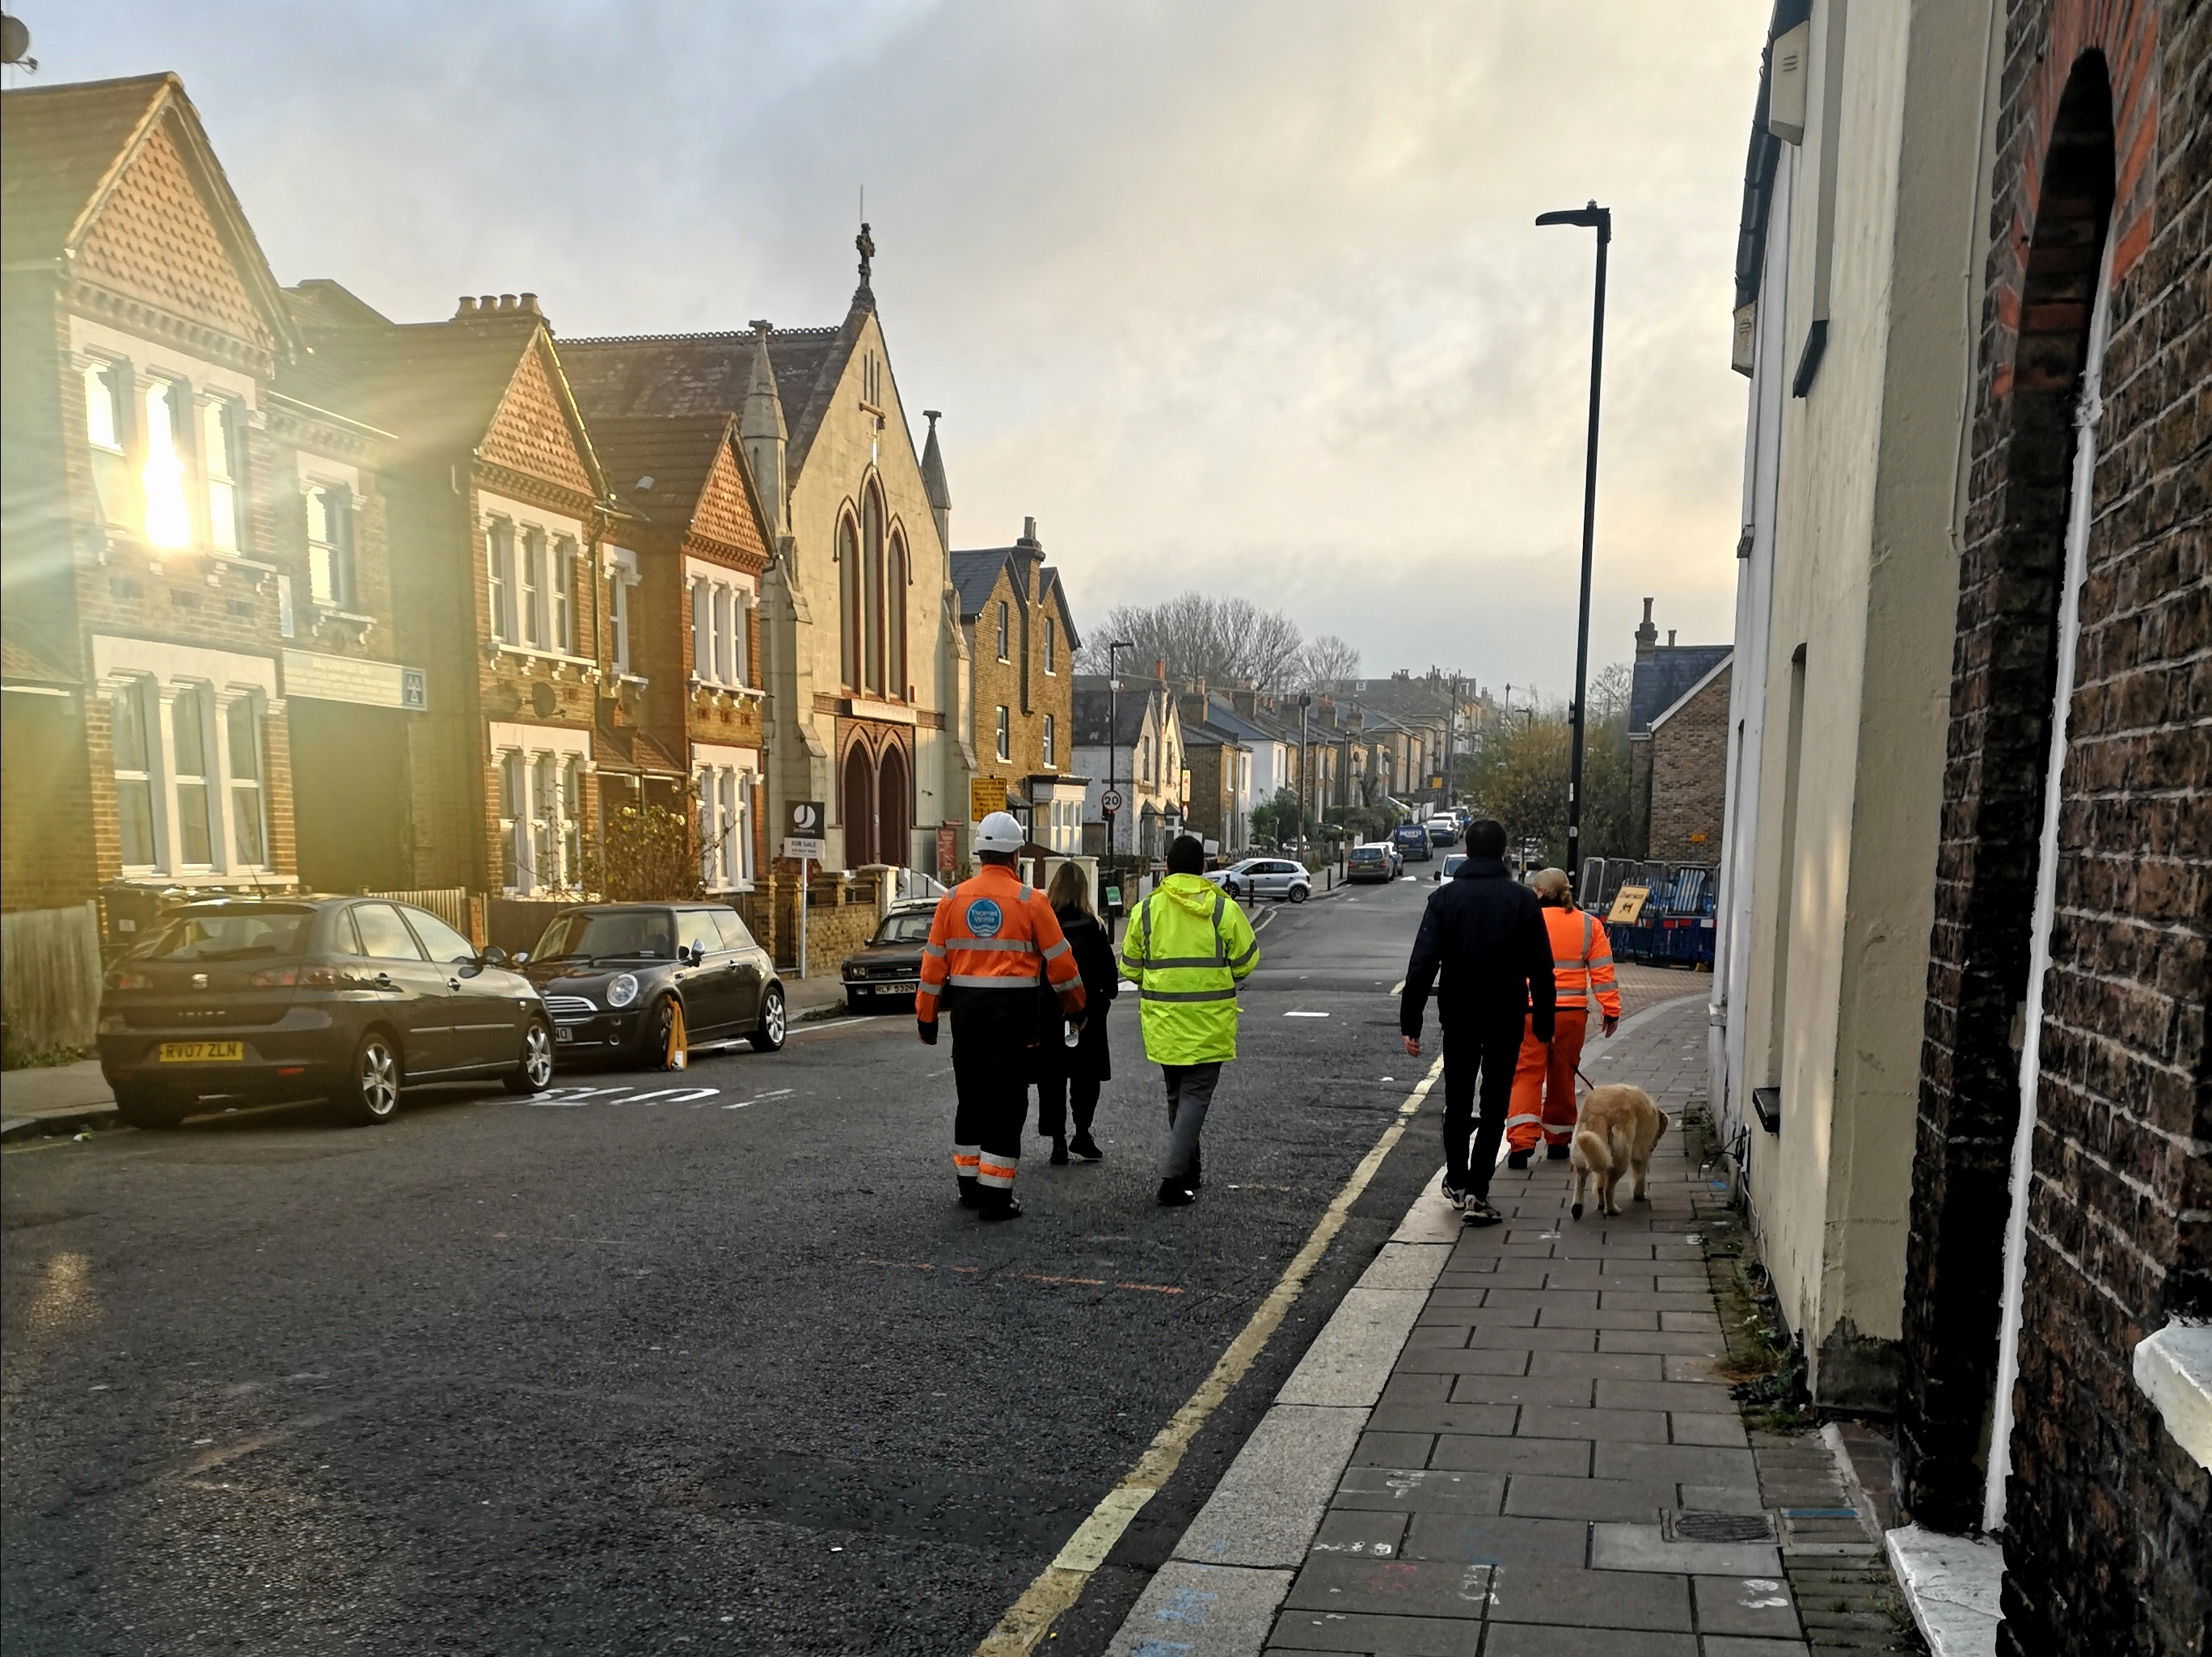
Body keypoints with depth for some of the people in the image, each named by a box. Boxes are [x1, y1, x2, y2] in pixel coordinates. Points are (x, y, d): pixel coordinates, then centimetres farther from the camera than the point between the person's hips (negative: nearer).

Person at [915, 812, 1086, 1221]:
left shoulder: (953, 898, 3)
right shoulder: (1029, 900, -6)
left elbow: (934, 961, 5)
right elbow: (1059, 960, -2)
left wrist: (926, 1015, 13)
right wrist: (1075, 1004, 13)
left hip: (966, 1010, 4)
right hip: (1014, 1011, -4)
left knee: (971, 1098, 16)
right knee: (1006, 1103, 1)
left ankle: (969, 1186, 25)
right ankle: (995, 1197, 1)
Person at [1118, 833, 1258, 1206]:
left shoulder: (1146, 909, -1)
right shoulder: (1223, 908, -6)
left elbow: (1129, 968, 6)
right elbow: (1246, 961, 1)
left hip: (1163, 1021, 3)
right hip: (1209, 1021, -3)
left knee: (1177, 1094, 18)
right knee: (1196, 1095, 1)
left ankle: (1190, 1171, 30)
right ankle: (1173, 1177, -11)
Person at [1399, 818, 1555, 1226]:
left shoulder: (1444, 897, -5)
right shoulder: (1522, 899, -6)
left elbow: (1422, 965, -10)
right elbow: (1541, 969, -5)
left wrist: (1410, 1023, -6)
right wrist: (1544, 1024, 2)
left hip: (1458, 1016, 1)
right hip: (1507, 1018, -1)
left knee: (1458, 1101, 17)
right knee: (1494, 1104, 5)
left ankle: (1456, 1181, 27)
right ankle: (1476, 1192, -2)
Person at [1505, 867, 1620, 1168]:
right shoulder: (1590, 925, 4)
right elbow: (1602, 972, 3)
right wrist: (1611, 1011, 7)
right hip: (1572, 1011, 3)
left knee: (1526, 1075, -2)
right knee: (1562, 1076, 15)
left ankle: (1521, 1142, -15)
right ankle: (1558, 1141, 25)